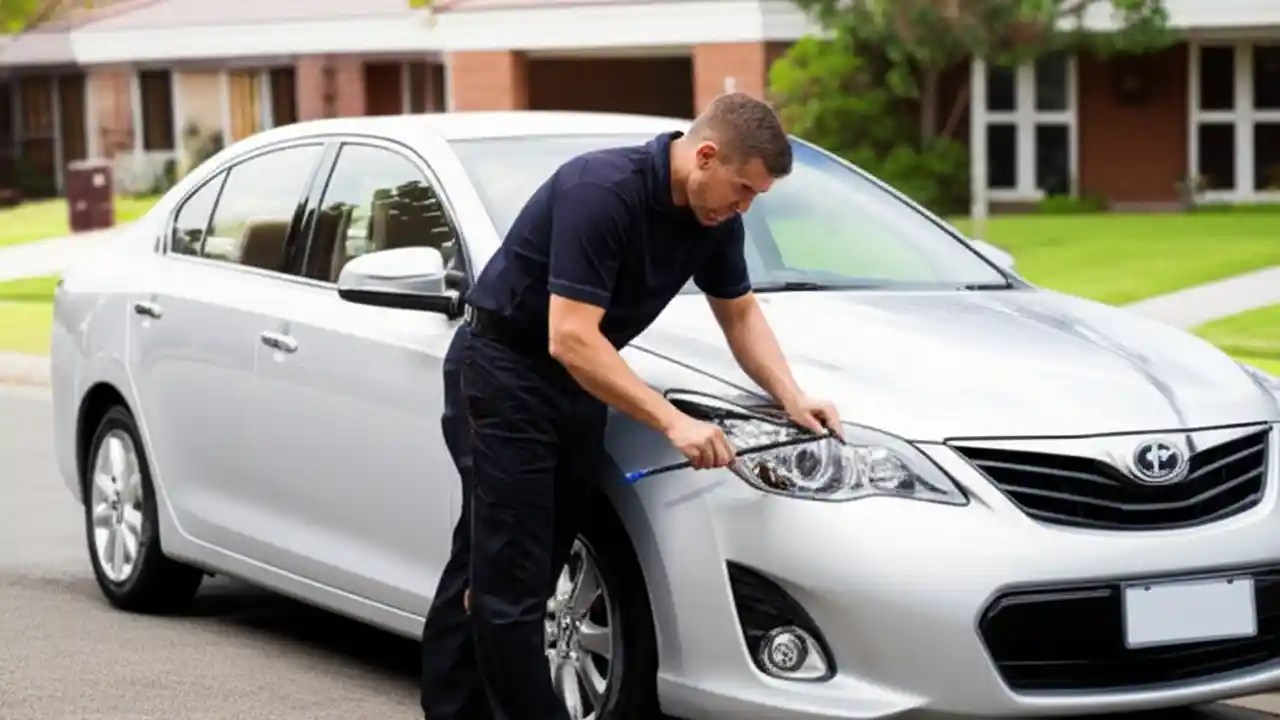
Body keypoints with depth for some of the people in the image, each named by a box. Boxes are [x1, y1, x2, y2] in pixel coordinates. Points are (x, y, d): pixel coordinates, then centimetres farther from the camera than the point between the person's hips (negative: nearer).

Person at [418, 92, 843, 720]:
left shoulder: (713, 216, -3)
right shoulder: (601, 191, -28)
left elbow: (741, 314, 11)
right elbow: (570, 339, -30)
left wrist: (792, 399, -5)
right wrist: (672, 422, -31)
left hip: (575, 382, 8)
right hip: (502, 373, -8)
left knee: (486, 568, 12)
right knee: (511, 582, -7)